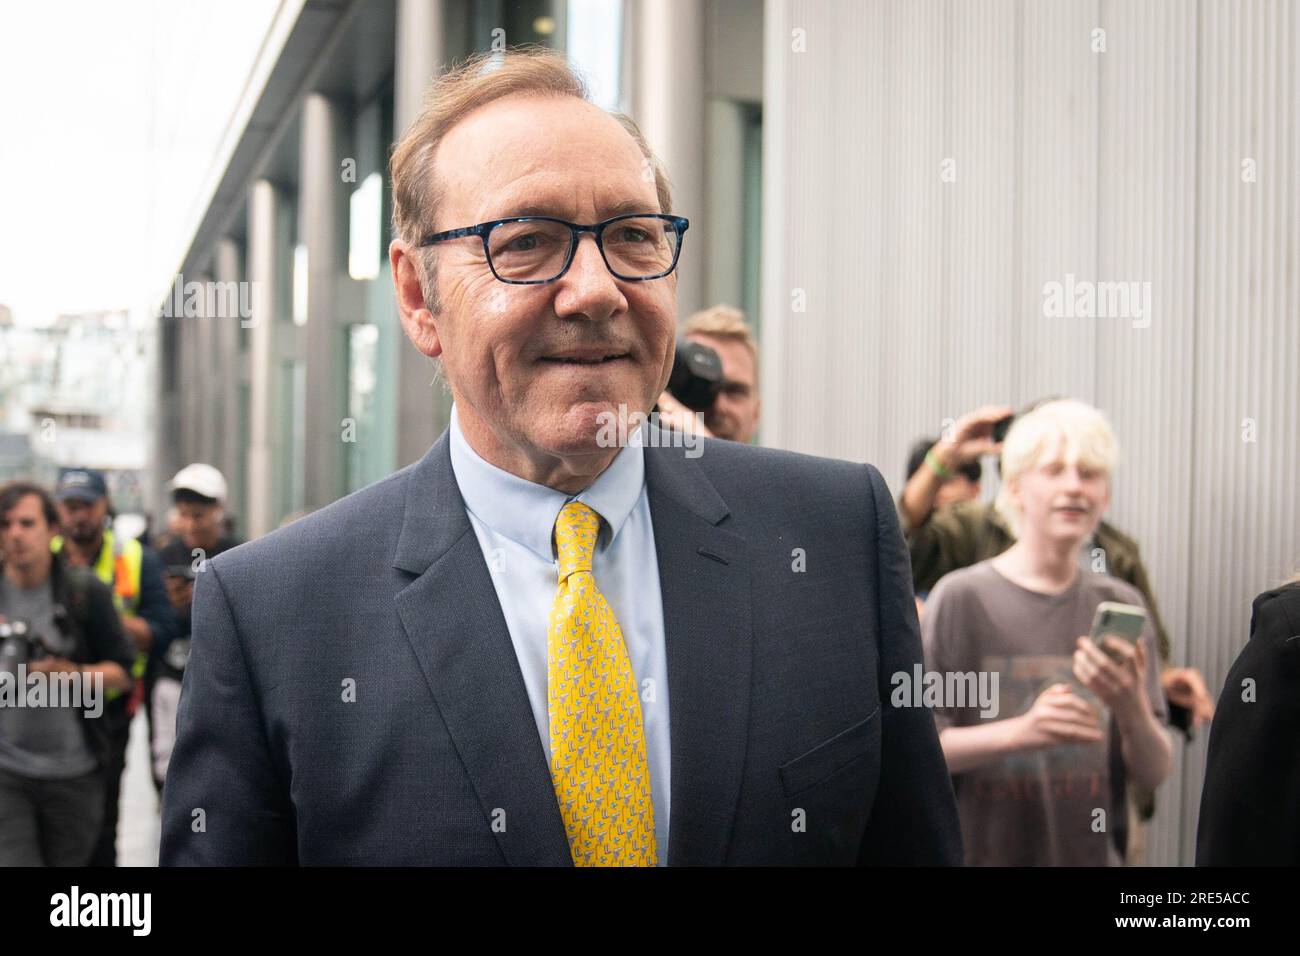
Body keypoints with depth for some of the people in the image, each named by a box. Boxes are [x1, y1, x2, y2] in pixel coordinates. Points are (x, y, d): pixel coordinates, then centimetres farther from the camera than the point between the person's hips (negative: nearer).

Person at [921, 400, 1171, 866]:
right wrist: (1020, 731, -24)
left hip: (1092, 853, 3)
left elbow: (1154, 774, 1)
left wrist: (1131, 710, -19)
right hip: (982, 850, -3)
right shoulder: (962, 596, -7)